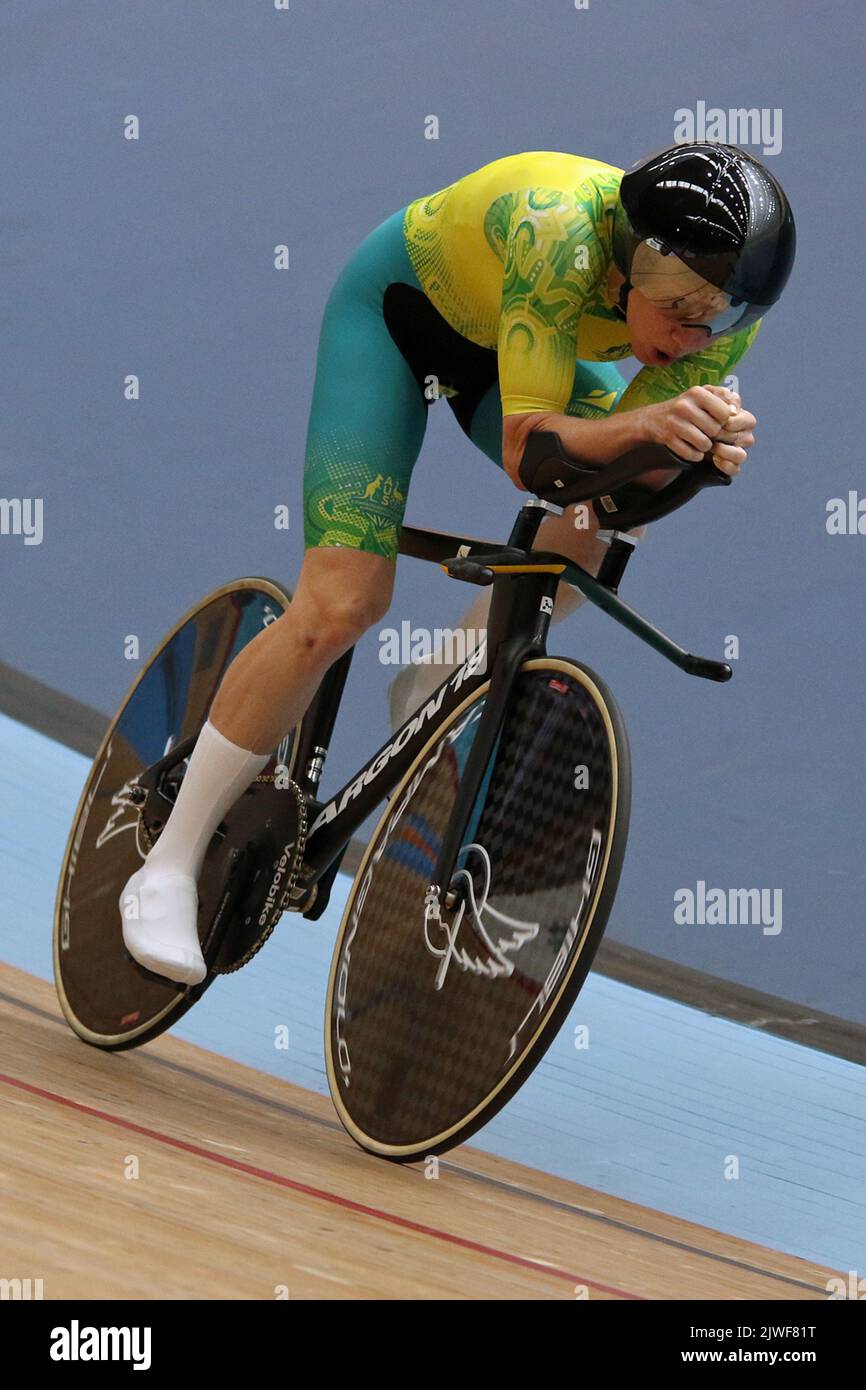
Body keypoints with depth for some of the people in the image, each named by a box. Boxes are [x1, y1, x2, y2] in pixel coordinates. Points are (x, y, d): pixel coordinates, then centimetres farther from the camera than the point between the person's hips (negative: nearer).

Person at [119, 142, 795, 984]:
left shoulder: (719, 299, -26)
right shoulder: (560, 231, -43)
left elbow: (634, 470, -25)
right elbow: (528, 448, -42)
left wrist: (707, 439, -47)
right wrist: (646, 424, -60)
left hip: (506, 338, 6)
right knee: (340, 608, -17)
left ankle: (435, 694, 6)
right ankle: (167, 869, -5)